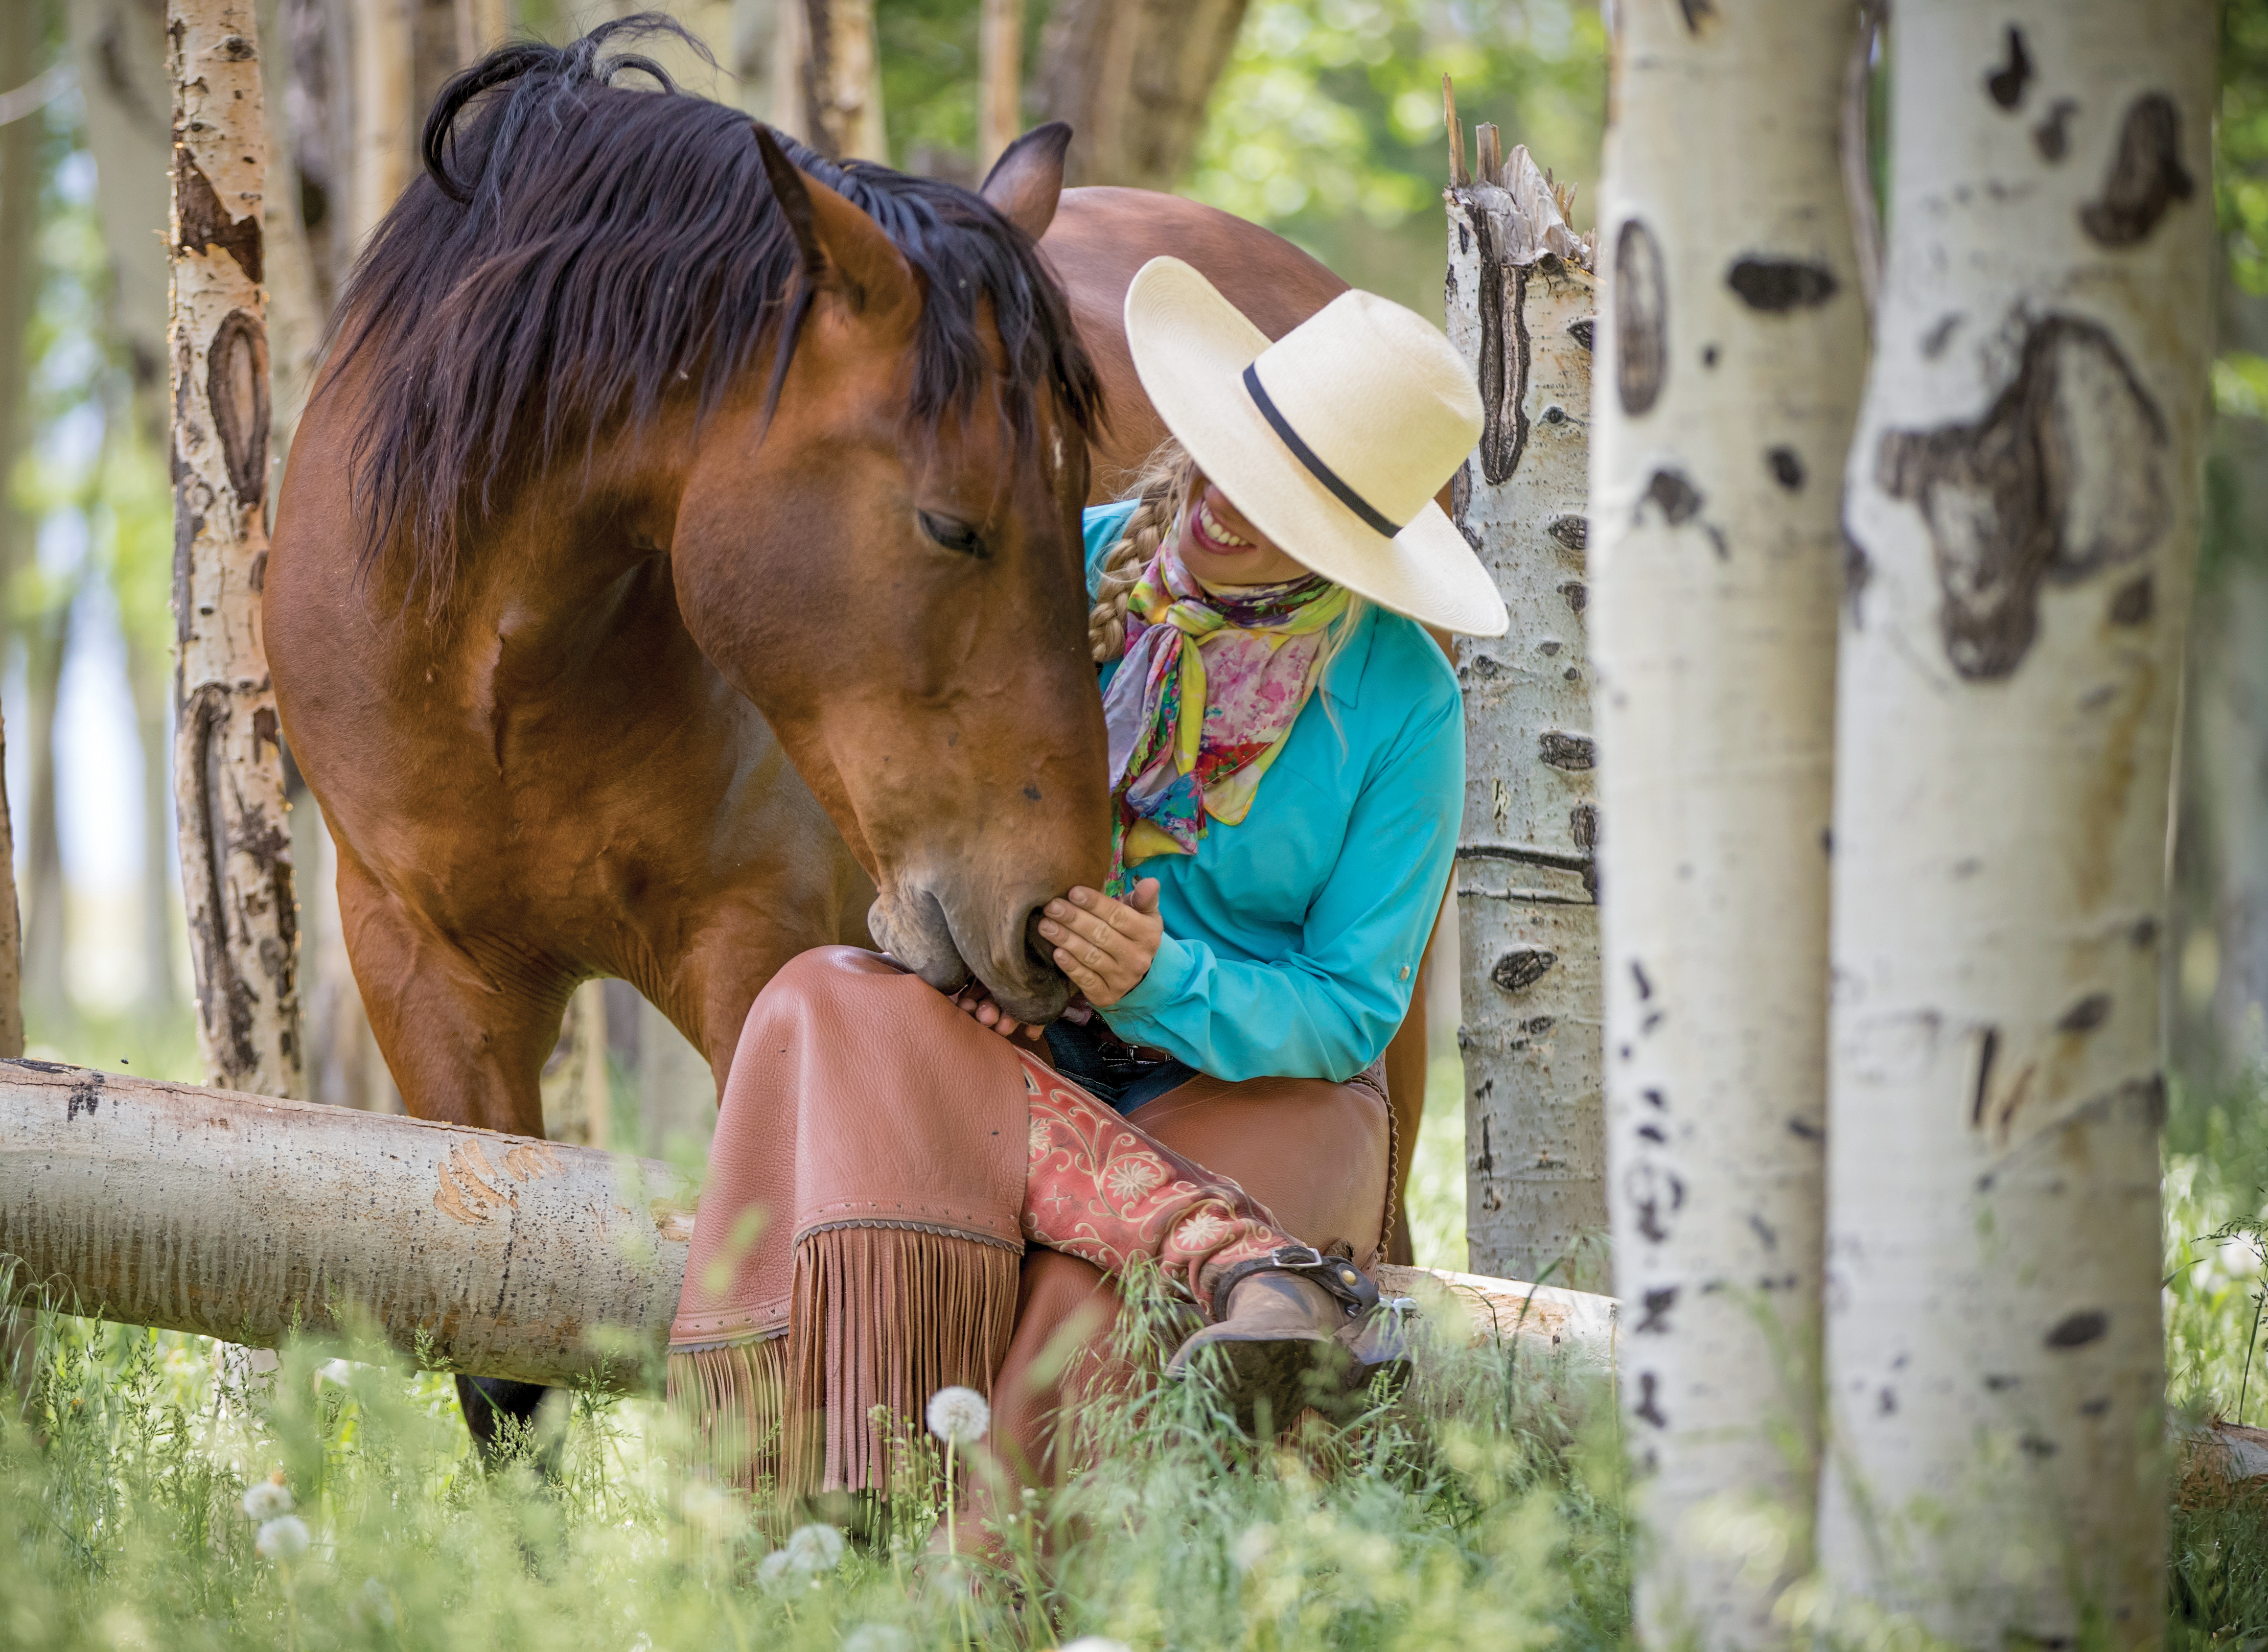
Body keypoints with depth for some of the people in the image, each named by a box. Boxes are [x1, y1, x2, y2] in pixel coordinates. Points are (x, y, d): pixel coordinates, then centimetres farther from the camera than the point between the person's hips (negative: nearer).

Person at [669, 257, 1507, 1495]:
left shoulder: (1401, 706, -9)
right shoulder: (1082, 566, -1)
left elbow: (1349, 1012, -5)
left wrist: (1169, 984, -24)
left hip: (1252, 1080, -4)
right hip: (1020, 1049, 4)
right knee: (828, 1007, -32)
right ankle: (1242, 1259, -45)